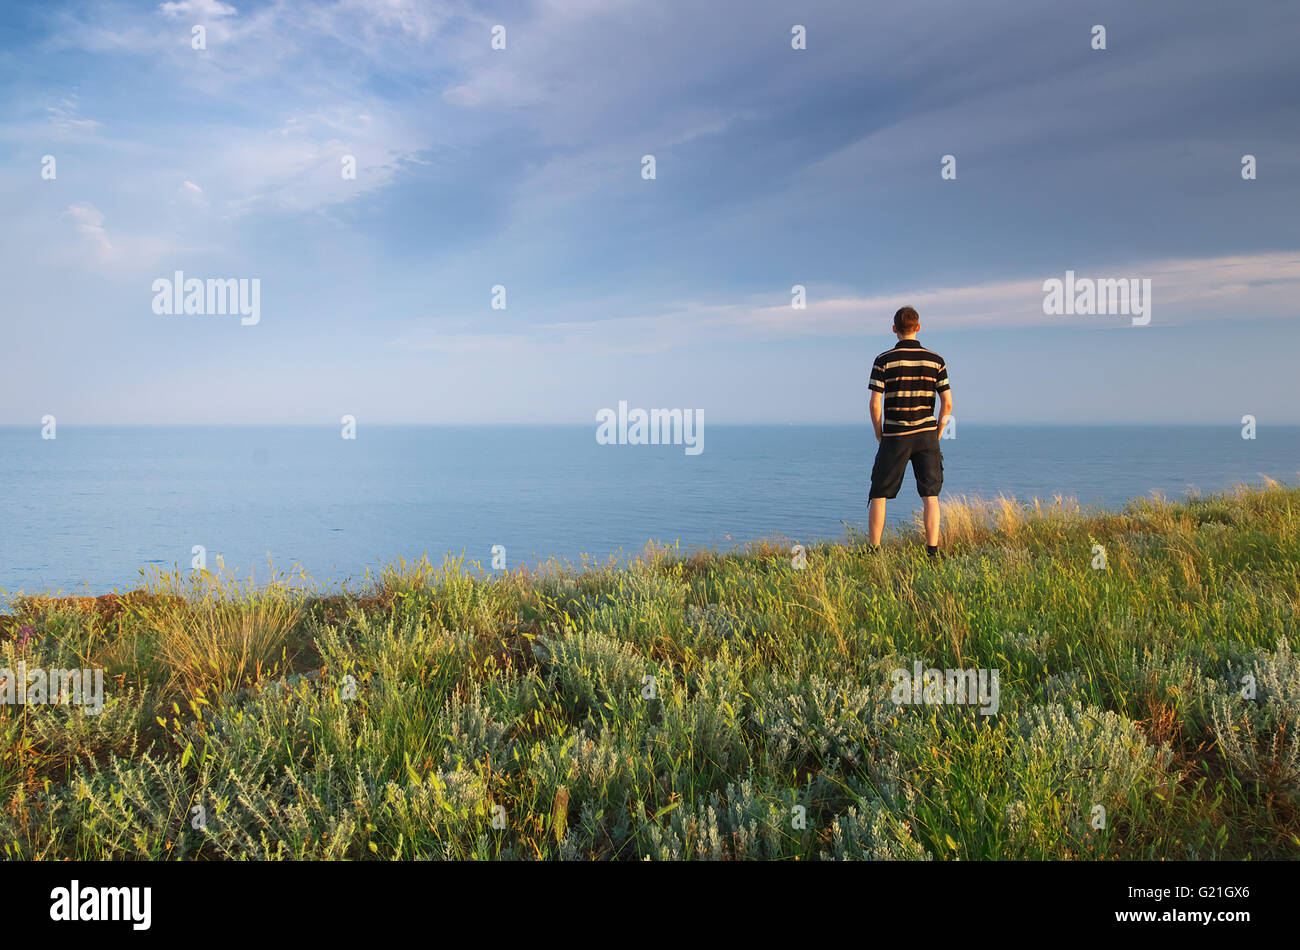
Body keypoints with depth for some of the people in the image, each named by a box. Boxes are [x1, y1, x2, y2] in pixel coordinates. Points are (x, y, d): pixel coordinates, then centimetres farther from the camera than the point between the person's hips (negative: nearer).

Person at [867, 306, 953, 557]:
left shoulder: (884, 360, -5)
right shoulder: (935, 360, 2)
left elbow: (875, 404, -8)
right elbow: (947, 403, 1)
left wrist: (879, 434, 6)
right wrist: (936, 435, 12)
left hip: (895, 437, -2)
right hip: (926, 434, 2)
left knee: (879, 496, 7)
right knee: (930, 496, 5)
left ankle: (874, 552, 7)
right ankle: (932, 553, -1)